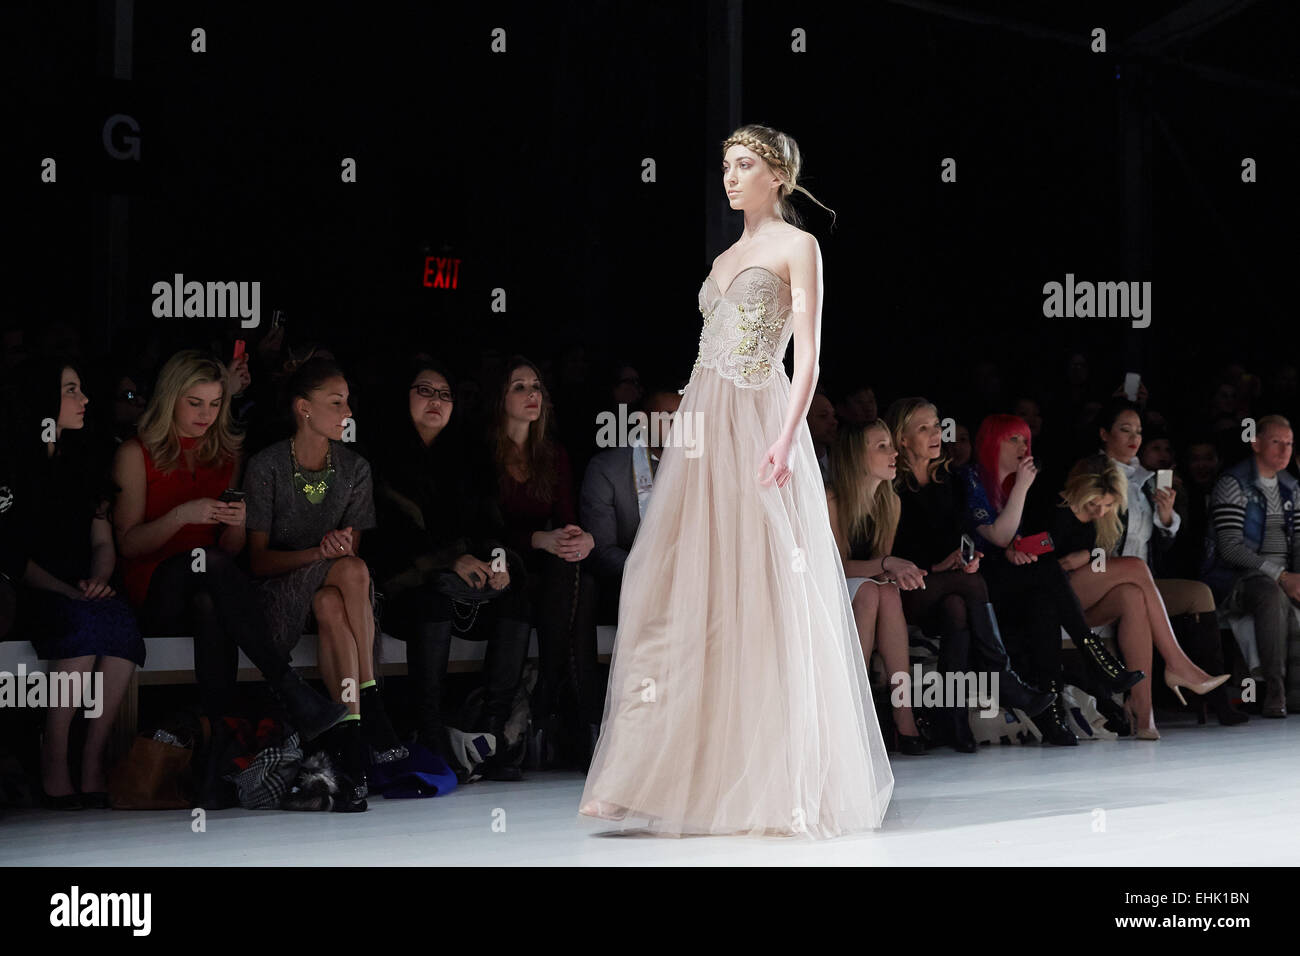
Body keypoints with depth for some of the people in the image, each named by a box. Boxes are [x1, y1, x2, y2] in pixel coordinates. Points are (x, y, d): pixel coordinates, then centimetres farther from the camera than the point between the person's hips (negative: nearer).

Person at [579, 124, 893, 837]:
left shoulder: (797, 246, 0)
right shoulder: (725, 258, 21)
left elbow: (807, 353, -10)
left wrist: (787, 437, -22)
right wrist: (690, 427, 16)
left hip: (759, 423, -7)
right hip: (704, 425, 7)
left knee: (766, 594, -8)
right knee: (682, 591, -1)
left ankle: (783, 782, -1)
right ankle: (660, 771, 0)